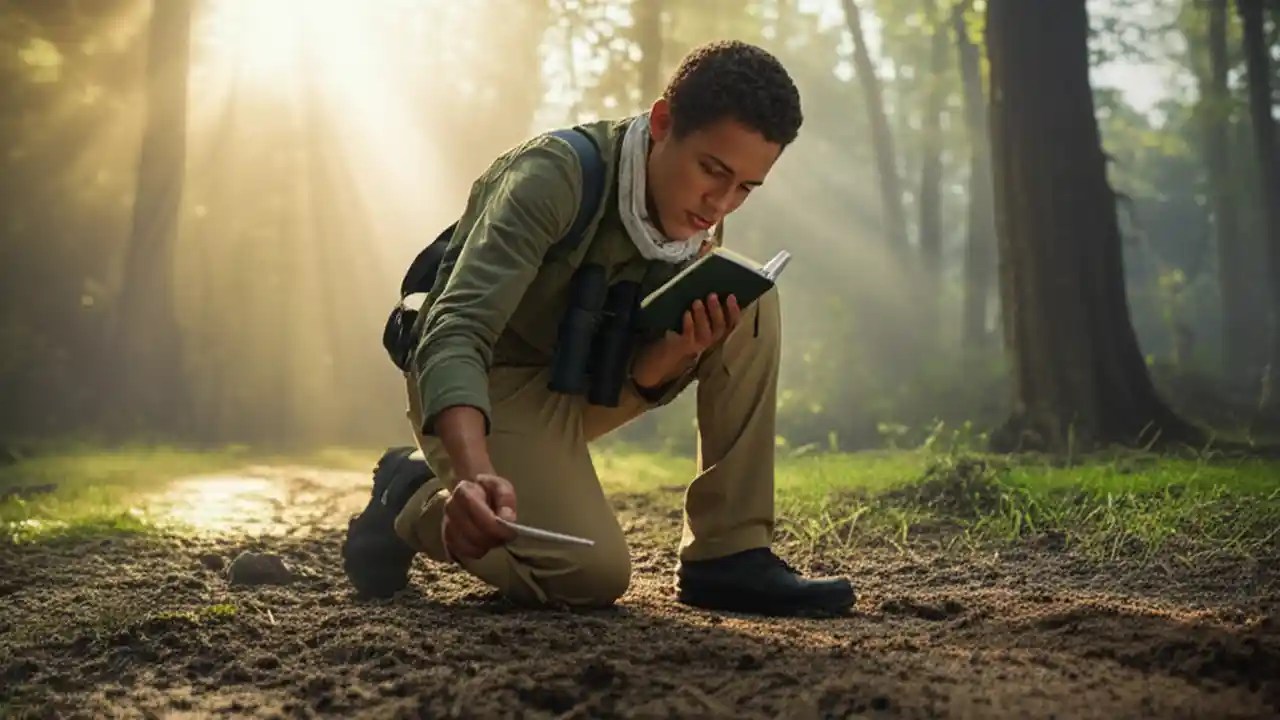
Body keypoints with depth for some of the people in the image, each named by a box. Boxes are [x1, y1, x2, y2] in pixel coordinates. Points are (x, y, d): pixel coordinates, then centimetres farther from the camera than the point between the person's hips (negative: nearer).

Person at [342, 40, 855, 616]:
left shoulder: (697, 221, -5)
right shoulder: (554, 176, -27)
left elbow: (639, 382, -2)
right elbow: (456, 333, -38)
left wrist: (683, 348, -27)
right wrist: (477, 473, -55)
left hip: (581, 376, 7)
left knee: (751, 303, -10)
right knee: (593, 574, -27)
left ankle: (727, 557, -10)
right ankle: (415, 500, 0)